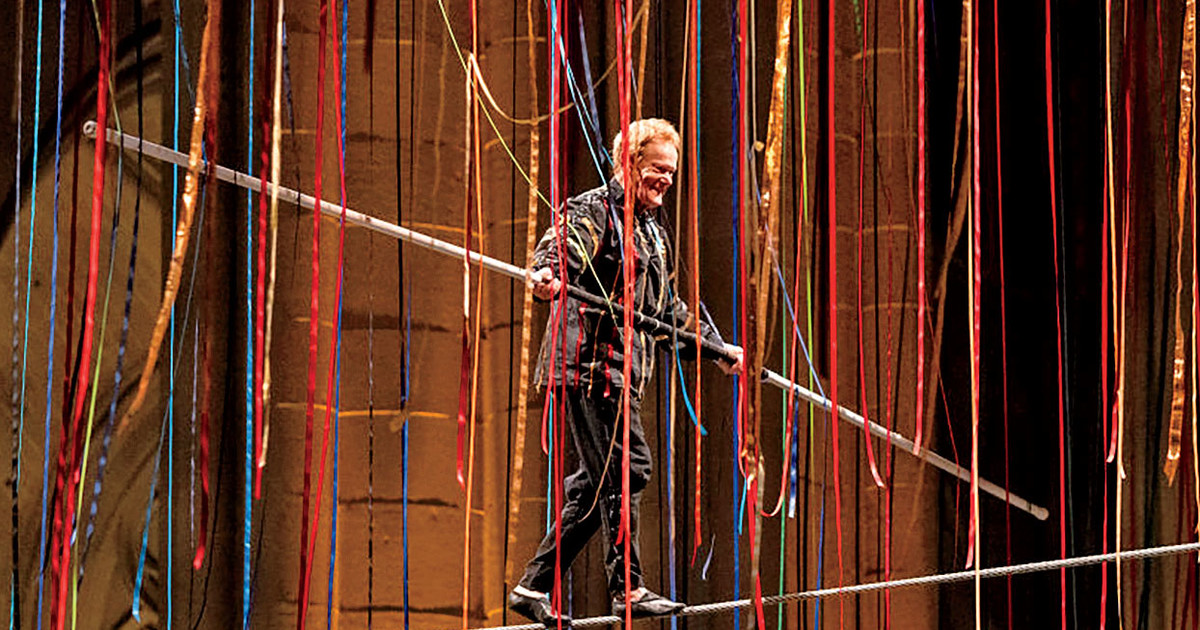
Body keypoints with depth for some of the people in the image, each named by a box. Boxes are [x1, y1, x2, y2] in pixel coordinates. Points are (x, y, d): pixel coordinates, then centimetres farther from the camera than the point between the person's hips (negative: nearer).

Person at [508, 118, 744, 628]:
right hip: (590, 361, -9)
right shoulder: (592, 212, -4)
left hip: (623, 370, 9)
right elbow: (560, 249, -23)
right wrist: (546, 276, -46)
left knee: (598, 483, 7)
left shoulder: (653, 231, 25)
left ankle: (534, 586, 12)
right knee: (626, 466, -14)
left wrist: (718, 349, 34)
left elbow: (669, 309, 33)